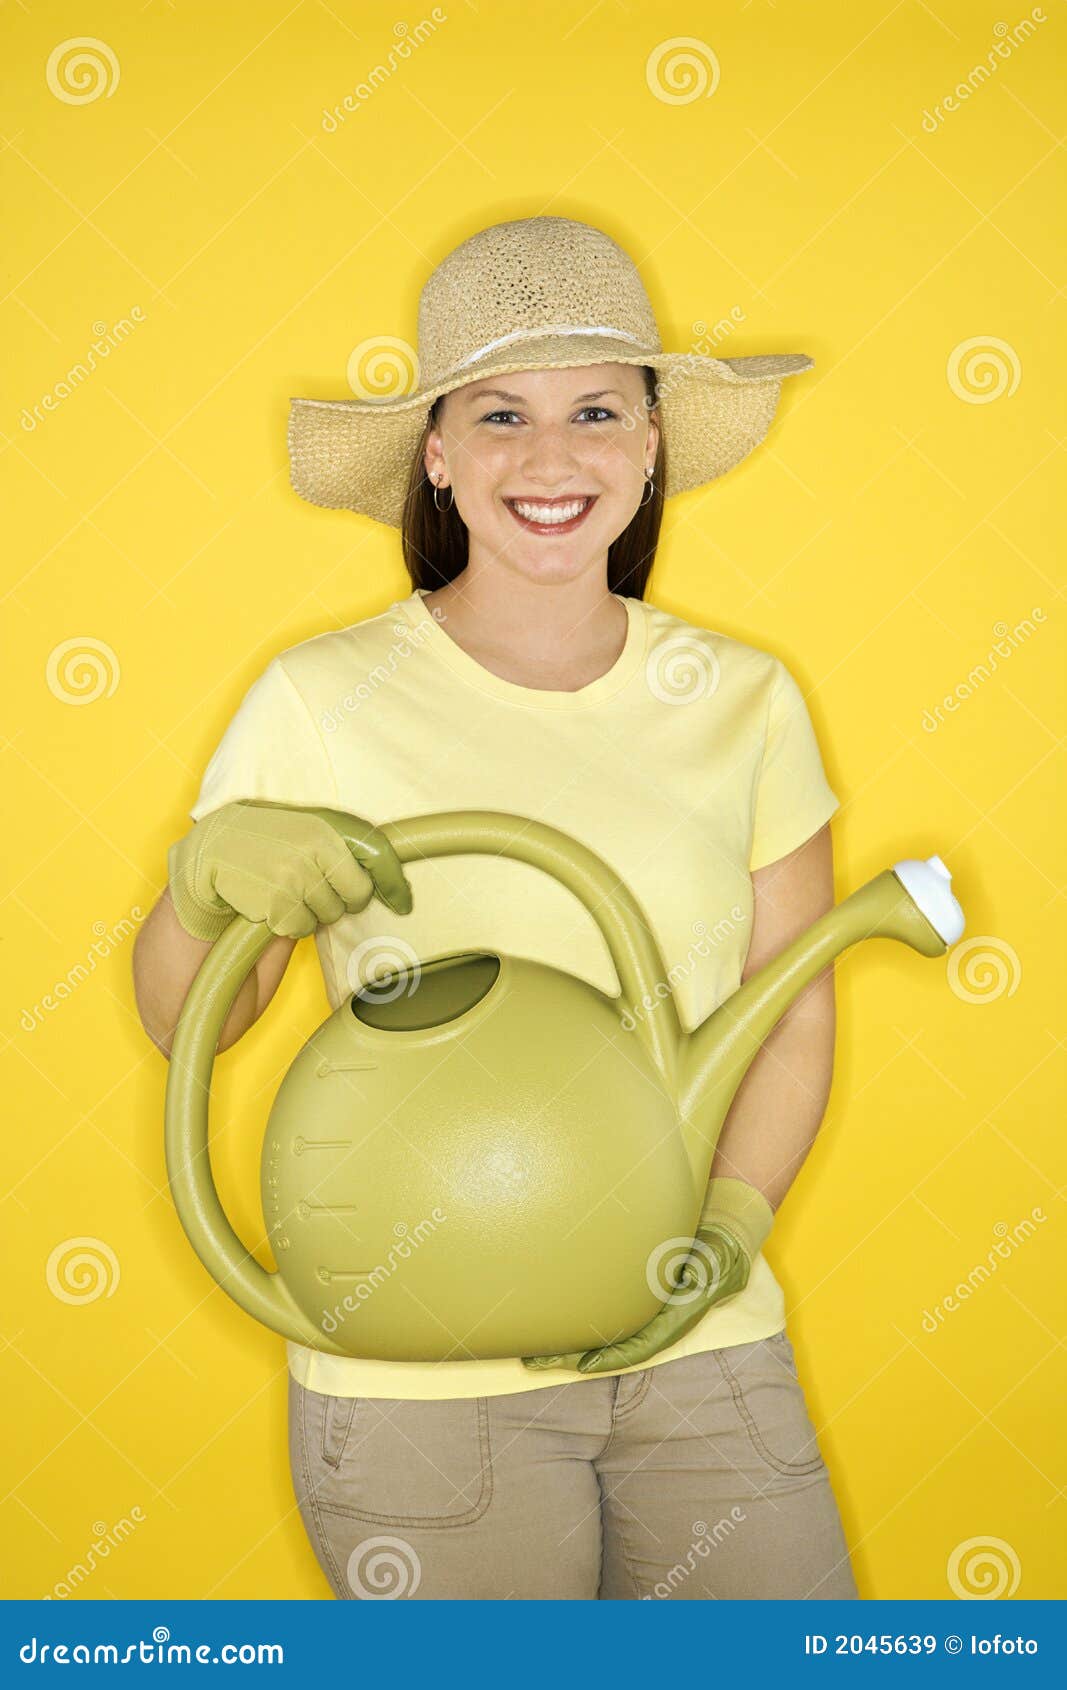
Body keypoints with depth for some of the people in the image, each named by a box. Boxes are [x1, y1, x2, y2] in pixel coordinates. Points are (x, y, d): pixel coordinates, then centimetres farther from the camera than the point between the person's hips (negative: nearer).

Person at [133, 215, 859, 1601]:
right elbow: (183, 1019, -1)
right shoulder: (321, 704, -9)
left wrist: (728, 1226, -10)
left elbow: (793, 1015, 5)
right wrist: (209, 883, -21)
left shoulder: (745, 703, -1)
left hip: (703, 1350, 3)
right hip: (423, 1378, -2)